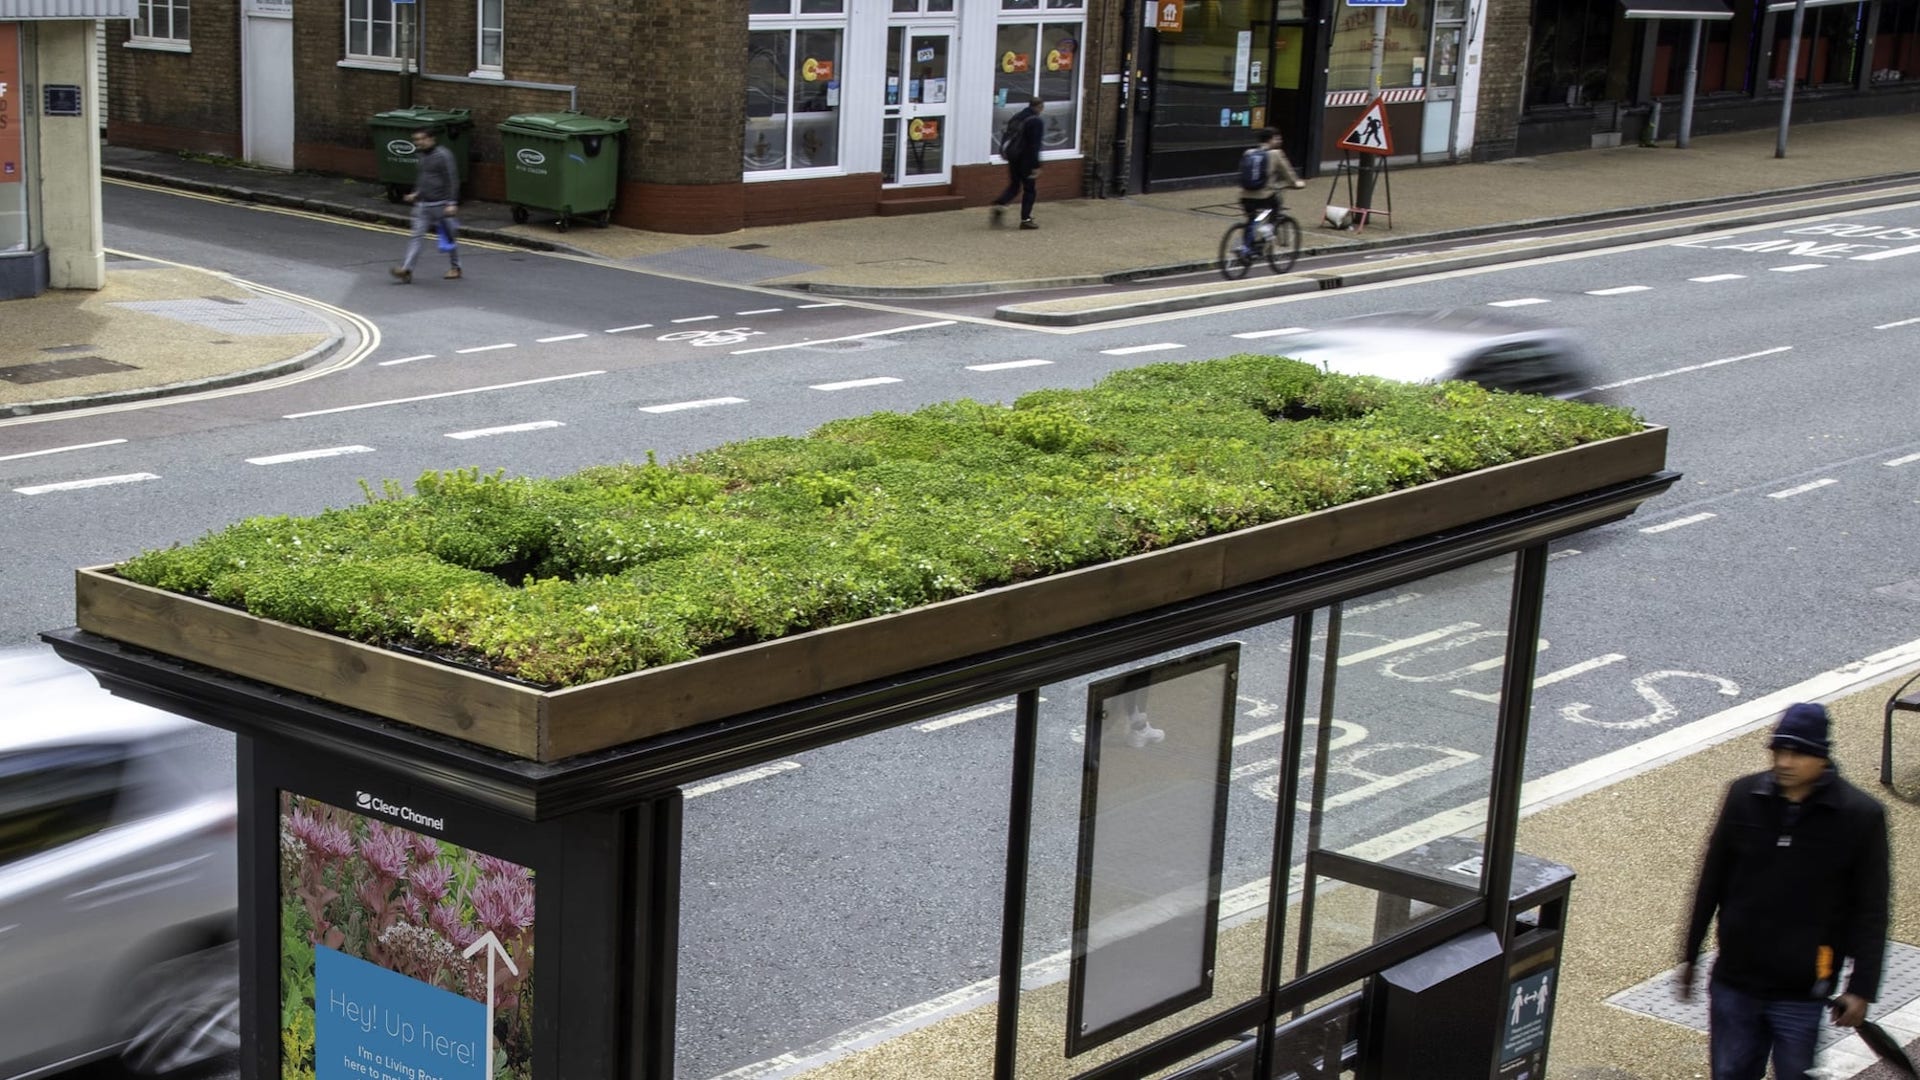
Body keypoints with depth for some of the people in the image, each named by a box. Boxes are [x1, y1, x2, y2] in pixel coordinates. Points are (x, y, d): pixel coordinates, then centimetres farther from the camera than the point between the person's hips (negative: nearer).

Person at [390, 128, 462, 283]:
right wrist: (415, 193, 14)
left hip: (440, 204, -7)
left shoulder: (443, 155, -12)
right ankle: (406, 269, -12)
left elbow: (452, 180, -15)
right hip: (422, 204, 7)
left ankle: (455, 268, 25)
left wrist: (452, 203, -20)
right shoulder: (423, 156, 12)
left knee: (448, 236, 7)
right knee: (416, 236, -4)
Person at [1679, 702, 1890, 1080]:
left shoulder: (1861, 817, -12)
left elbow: (1870, 912, -6)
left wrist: (1861, 988, -9)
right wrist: (1689, 956, 11)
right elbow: (1711, 882, 6)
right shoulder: (1744, 797, -4)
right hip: (1734, 984, 3)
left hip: (1803, 993, -3)